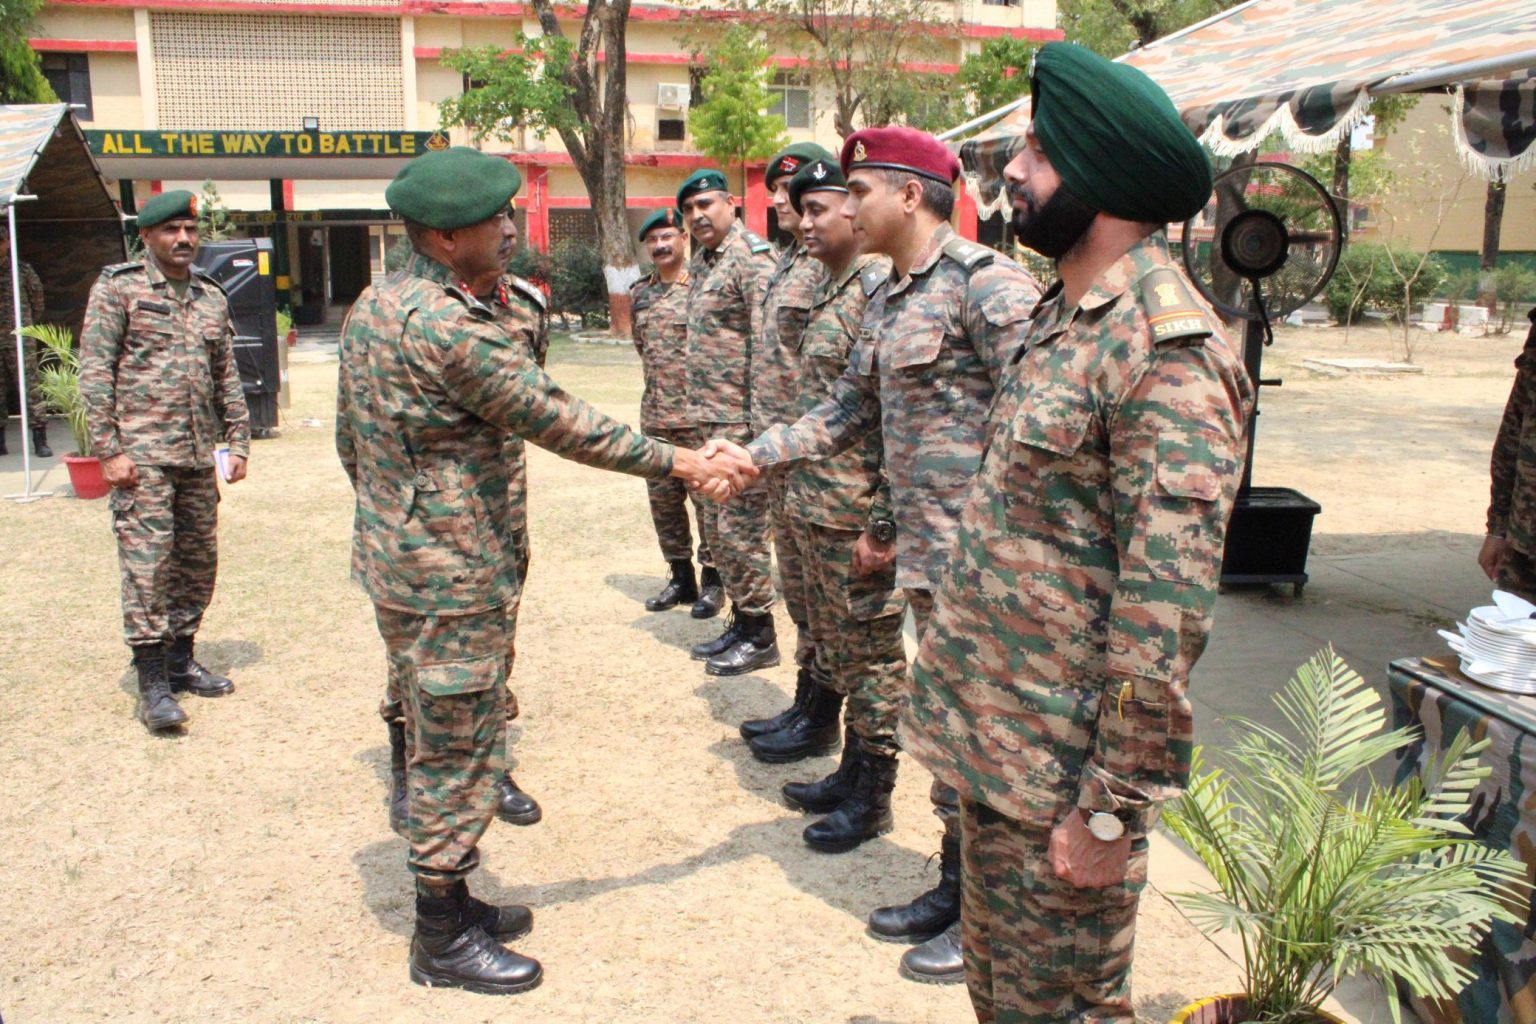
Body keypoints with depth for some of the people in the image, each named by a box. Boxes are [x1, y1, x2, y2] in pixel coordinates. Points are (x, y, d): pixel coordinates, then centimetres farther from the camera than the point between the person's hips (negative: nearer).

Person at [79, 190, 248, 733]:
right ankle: (152, 682, -2)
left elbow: (228, 378, 18)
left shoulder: (211, 297, 15)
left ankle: (180, 659, 25)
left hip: (198, 456, 6)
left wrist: (238, 442, 11)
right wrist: (108, 450, -13)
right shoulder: (117, 288, -1)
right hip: (141, 454, -6)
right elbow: (94, 371, -6)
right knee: (147, 561, -7)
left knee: (198, 560, 11)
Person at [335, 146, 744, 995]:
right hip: (450, 574, -10)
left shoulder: (373, 305, 7)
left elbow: (349, 438, 14)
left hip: (392, 553, 10)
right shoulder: (453, 327, -23)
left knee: (437, 740, 20)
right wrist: (677, 462, -14)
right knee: (459, 749, 4)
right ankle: (443, 940, 19)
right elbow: (562, 425, -22)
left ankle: (447, 898, 34)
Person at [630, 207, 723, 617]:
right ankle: (681, 578, 25)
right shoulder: (640, 293, 11)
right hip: (655, 415, 6)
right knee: (663, 502, 12)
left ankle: (712, 580, 12)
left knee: (708, 499, 0)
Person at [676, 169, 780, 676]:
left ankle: (760, 637, 10)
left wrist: (759, 422, -23)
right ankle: (740, 621, 27)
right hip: (709, 421, 9)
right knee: (715, 525, 15)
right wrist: (698, 412, 19)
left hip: (741, 423, -9)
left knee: (741, 529, -3)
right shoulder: (700, 262, 16)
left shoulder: (750, 258, -12)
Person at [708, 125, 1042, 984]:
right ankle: (957, 886, 34)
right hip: (925, 557, 9)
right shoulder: (891, 302, 15)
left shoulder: (988, 284, -14)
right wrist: (752, 456, 8)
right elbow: (846, 415, 18)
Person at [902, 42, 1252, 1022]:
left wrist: (1112, 810, -20)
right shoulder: (1067, 316, 9)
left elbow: (1166, 613, -24)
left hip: (1063, 770, -9)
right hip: (997, 738, 9)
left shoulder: (1169, 350, -21)